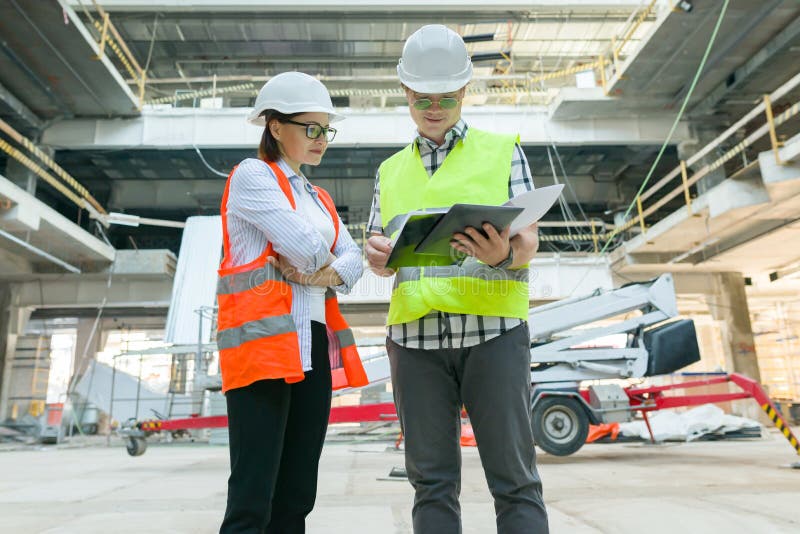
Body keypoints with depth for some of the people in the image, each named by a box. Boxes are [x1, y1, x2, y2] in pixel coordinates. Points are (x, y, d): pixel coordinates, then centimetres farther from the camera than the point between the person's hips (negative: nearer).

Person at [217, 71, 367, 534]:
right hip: (264, 340, -7)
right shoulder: (251, 175, 0)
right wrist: (321, 262, 8)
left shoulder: (319, 199, 23)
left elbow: (353, 259, 9)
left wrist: (324, 275, -11)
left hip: (315, 343, 7)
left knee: (298, 497, 8)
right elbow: (307, 247, -13)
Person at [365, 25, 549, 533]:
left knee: (513, 478, 0)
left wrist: (505, 254, -21)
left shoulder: (503, 151, 11)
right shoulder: (391, 171, 20)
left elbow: (530, 241, 3)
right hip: (415, 333, 3)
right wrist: (376, 255, -7)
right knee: (432, 481, 6)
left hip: (493, 326, -2)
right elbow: (383, 254, 18)